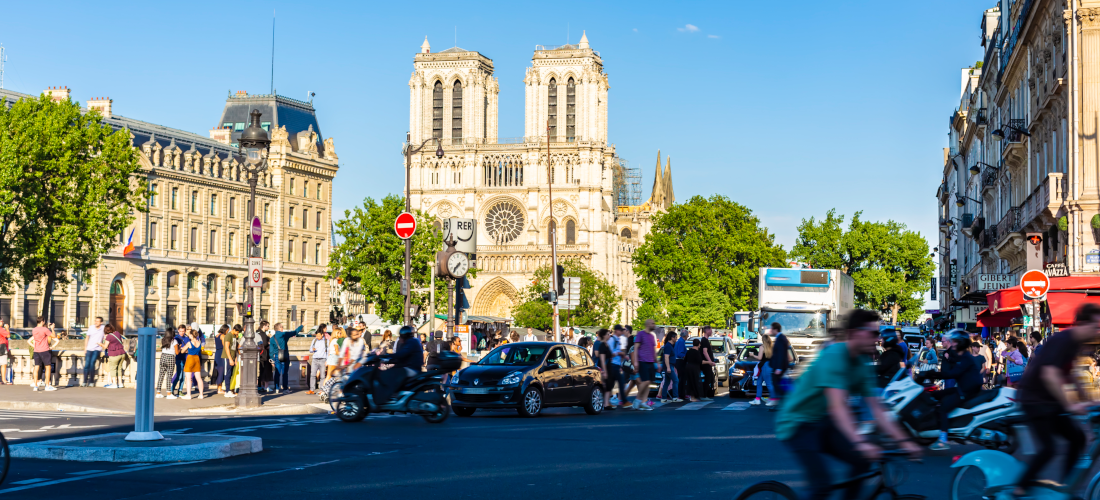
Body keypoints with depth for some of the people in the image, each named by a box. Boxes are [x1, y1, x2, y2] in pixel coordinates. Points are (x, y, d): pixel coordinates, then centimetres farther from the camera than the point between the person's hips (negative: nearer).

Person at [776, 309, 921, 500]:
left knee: (862, 460, -8)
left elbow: (877, 409, 2)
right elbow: (837, 407, -35)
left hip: (821, 423, 8)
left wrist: (904, 441, -7)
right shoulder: (834, 356, -25)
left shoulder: (862, 365, 2)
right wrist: (860, 443, -46)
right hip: (798, 424, -8)